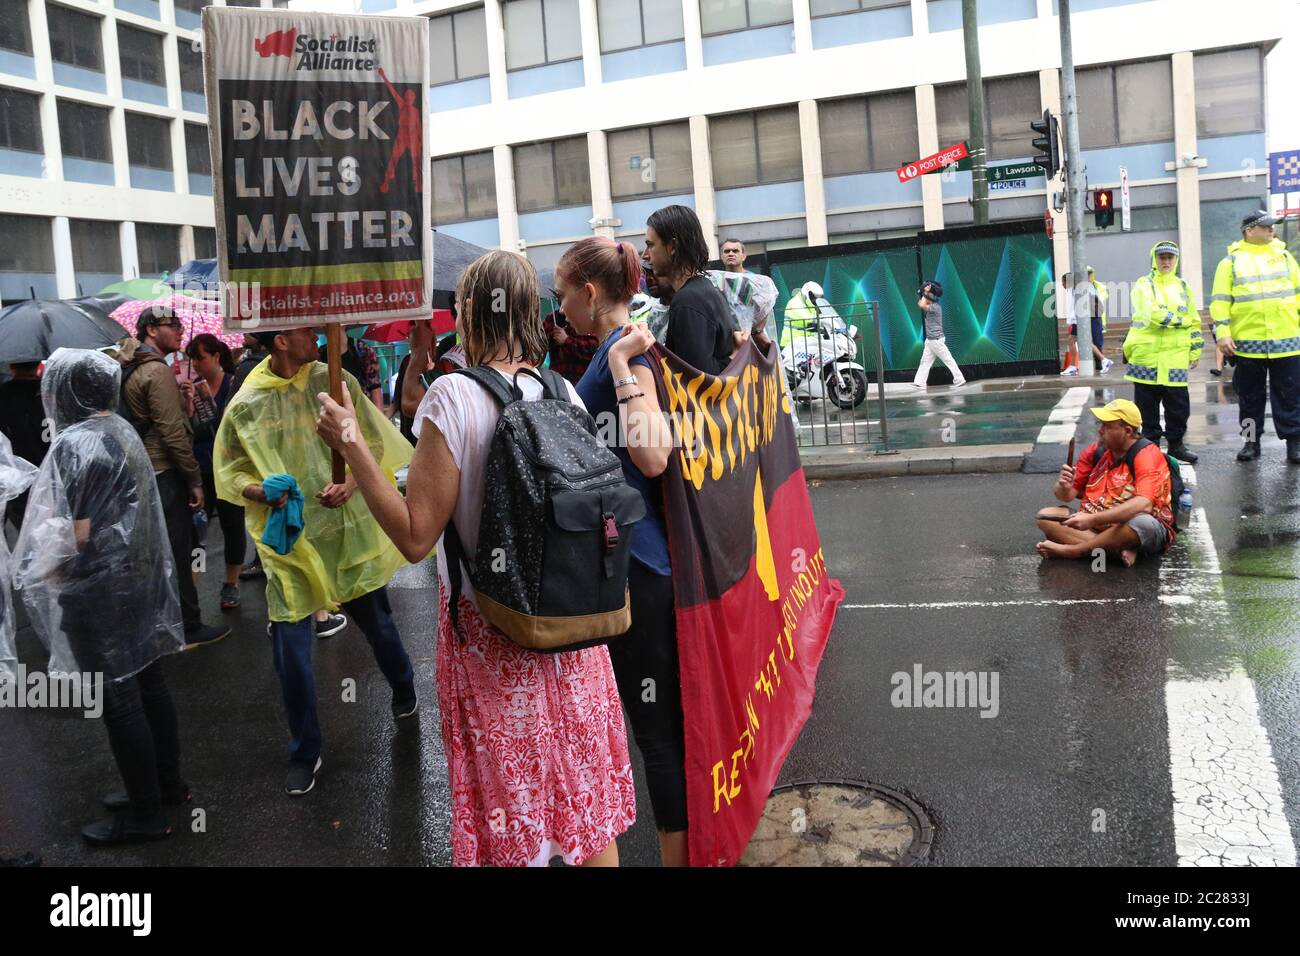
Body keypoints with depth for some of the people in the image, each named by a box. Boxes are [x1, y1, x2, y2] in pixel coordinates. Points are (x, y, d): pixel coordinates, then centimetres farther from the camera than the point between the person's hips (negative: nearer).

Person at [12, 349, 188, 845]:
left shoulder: (74, 445, -18)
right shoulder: (122, 429, 8)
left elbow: (75, 531, -19)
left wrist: (49, 577, -3)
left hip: (99, 590, -8)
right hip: (139, 577, 9)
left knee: (119, 699, 1)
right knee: (147, 683, 18)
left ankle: (145, 814, 12)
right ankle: (167, 782, 31)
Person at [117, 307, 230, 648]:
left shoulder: (128, 367, 13)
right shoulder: (157, 371, -16)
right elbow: (172, 432, -20)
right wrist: (195, 480, -16)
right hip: (163, 474, -9)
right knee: (178, 552, -2)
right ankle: (189, 629, 4)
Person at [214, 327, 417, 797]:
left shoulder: (336, 382, -4)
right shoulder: (245, 405, -5)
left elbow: (374, 442, 0)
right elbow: (229, 472, 3)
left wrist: (351, 482, -19)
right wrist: (260, 491, -18)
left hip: (347, 529, 1)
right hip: (287, 538, -1)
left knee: (376, 619, 18)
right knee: (290, 648, 0)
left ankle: (403, 687, 50)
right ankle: (305, 752, 19)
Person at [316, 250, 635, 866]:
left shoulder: (454, 395, -17)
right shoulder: (565, 394, -2)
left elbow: (415, 537, -19)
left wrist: (351, 445, -14)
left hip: (489, 631, -4)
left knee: (509, 811, 14)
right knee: (584, 794, 19)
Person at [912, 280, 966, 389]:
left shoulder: (935, 307, -17)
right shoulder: (931, 306, 10)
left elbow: (922, 305, -30)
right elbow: (920, 303, 23)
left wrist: (926, 293, -17)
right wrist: (925, 292, 9)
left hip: (936, 340, -10)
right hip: (930, 340, 10)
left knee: (948, 360, -3)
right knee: (925, 361, 7)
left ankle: (959, 380, 2)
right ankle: (919, 382, 6)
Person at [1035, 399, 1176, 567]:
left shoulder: (1147, 454, -15)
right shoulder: (1096, 450, 2)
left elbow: (1143, 504, -31)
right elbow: (1067, 496, 8)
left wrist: (1093, 519, -38)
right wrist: (1064, 486, -18)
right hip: (1096, 524, 6)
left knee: (1142, 523, -39)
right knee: (1045, 516, -13)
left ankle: (1070, 550, -22)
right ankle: (1119, 549, -25)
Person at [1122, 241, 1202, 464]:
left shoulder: (1183, 286, 14)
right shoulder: (1144, 285, 0)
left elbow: (1195, 321, 16)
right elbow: (1152, 313, -16)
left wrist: (1195, 351, 11)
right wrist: (1180, 320, -8)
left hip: (1175, 358, 3)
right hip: (1147, 356, -3)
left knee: (1179, 404, 3)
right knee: (1148, 405, 3)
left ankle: (1176, 443, 15)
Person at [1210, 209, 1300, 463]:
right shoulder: (1231, 261, 4)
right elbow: (1220, 301, -1)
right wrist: (1222, 333, -9)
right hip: (1247, 344, -1)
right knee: (1250, 397, 8)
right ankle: (1251, 441, 18)